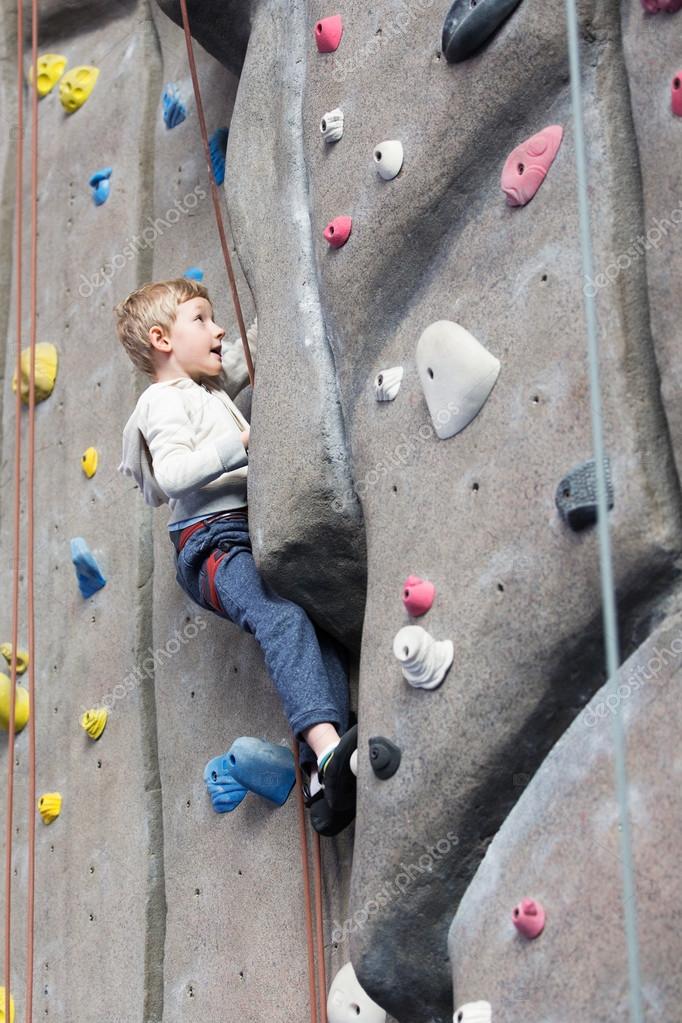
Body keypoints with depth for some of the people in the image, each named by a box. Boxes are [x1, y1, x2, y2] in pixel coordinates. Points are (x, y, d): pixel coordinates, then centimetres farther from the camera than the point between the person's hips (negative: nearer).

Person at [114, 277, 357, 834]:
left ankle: (323, 777, -24)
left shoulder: (210, 387, 30)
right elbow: (172, 473, -17)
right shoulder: (164, 400, 1)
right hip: (212, 541, -9)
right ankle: (328, 746, -54)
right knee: (282, 617, -35)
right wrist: (244, 442, -24)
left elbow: (247, 351, 47)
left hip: (253, 533, 9)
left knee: (321, 626, -13)